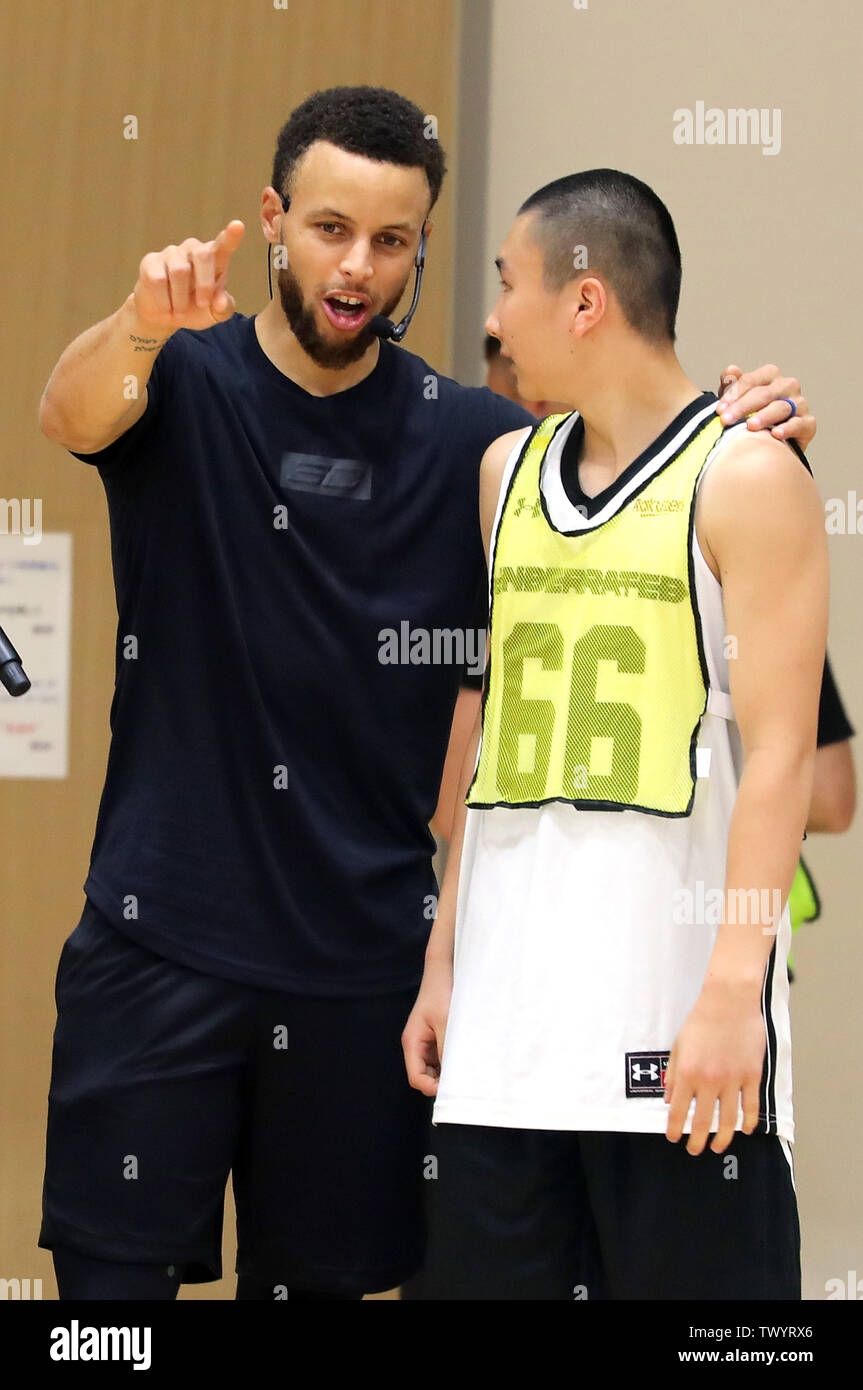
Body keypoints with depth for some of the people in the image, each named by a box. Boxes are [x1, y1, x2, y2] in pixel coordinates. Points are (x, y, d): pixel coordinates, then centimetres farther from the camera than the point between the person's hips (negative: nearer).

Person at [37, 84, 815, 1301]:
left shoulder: (466, 439, 4)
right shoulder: (186, 382, -1)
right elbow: (71, 413, -22)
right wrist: (142, 323, -45)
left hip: (363, 951, 2)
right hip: (161, 937, -2)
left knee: (317, 1276, 9)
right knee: (113, 1272, -3)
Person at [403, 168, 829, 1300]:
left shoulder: (747, 477, -5)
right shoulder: (508, 470, 15)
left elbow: (778, 755, -11)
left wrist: (733, 992, -19)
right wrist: (445, 960, 17)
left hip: (672, 1017, -6)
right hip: (503, 1023, 6)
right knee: (480, 1274, 6)